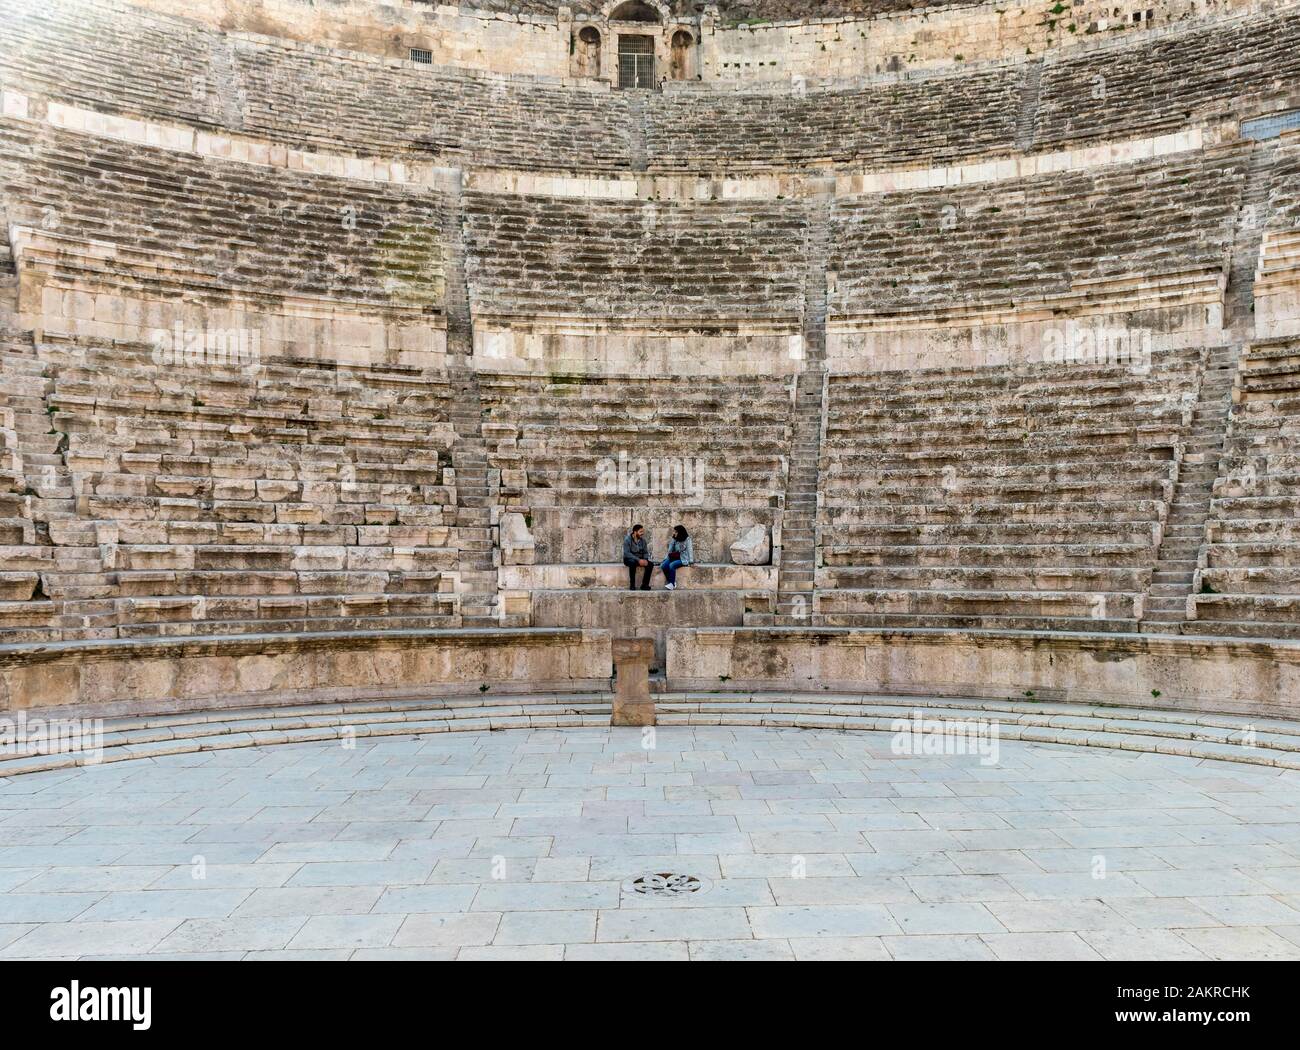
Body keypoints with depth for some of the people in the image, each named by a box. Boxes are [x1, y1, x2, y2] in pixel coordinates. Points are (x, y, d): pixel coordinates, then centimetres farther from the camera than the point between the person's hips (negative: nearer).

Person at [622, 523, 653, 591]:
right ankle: (632, 585, -30)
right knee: (633, 563, -39)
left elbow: (645, 552, 5)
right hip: (629, 559, -5)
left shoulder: (643, 540, 2)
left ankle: (645, 585, -16)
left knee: (650, 564, -21)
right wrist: (638, 560, -31)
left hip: (640, 559, 5)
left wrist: (645, 559, -18)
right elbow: (627, 553, -22)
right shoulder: (627, 539, -15)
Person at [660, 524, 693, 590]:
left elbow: (690, 550, -7)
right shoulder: (674, 539, 13)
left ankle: (672, 584, -22)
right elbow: (670, 550, 13)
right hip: (674, 557, 6)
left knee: (671, 565, -33)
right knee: (663, 566, -23)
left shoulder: (687, 539, -2)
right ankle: (672, 583, -17)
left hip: (683, 559, -5)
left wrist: (691, 561, -16)